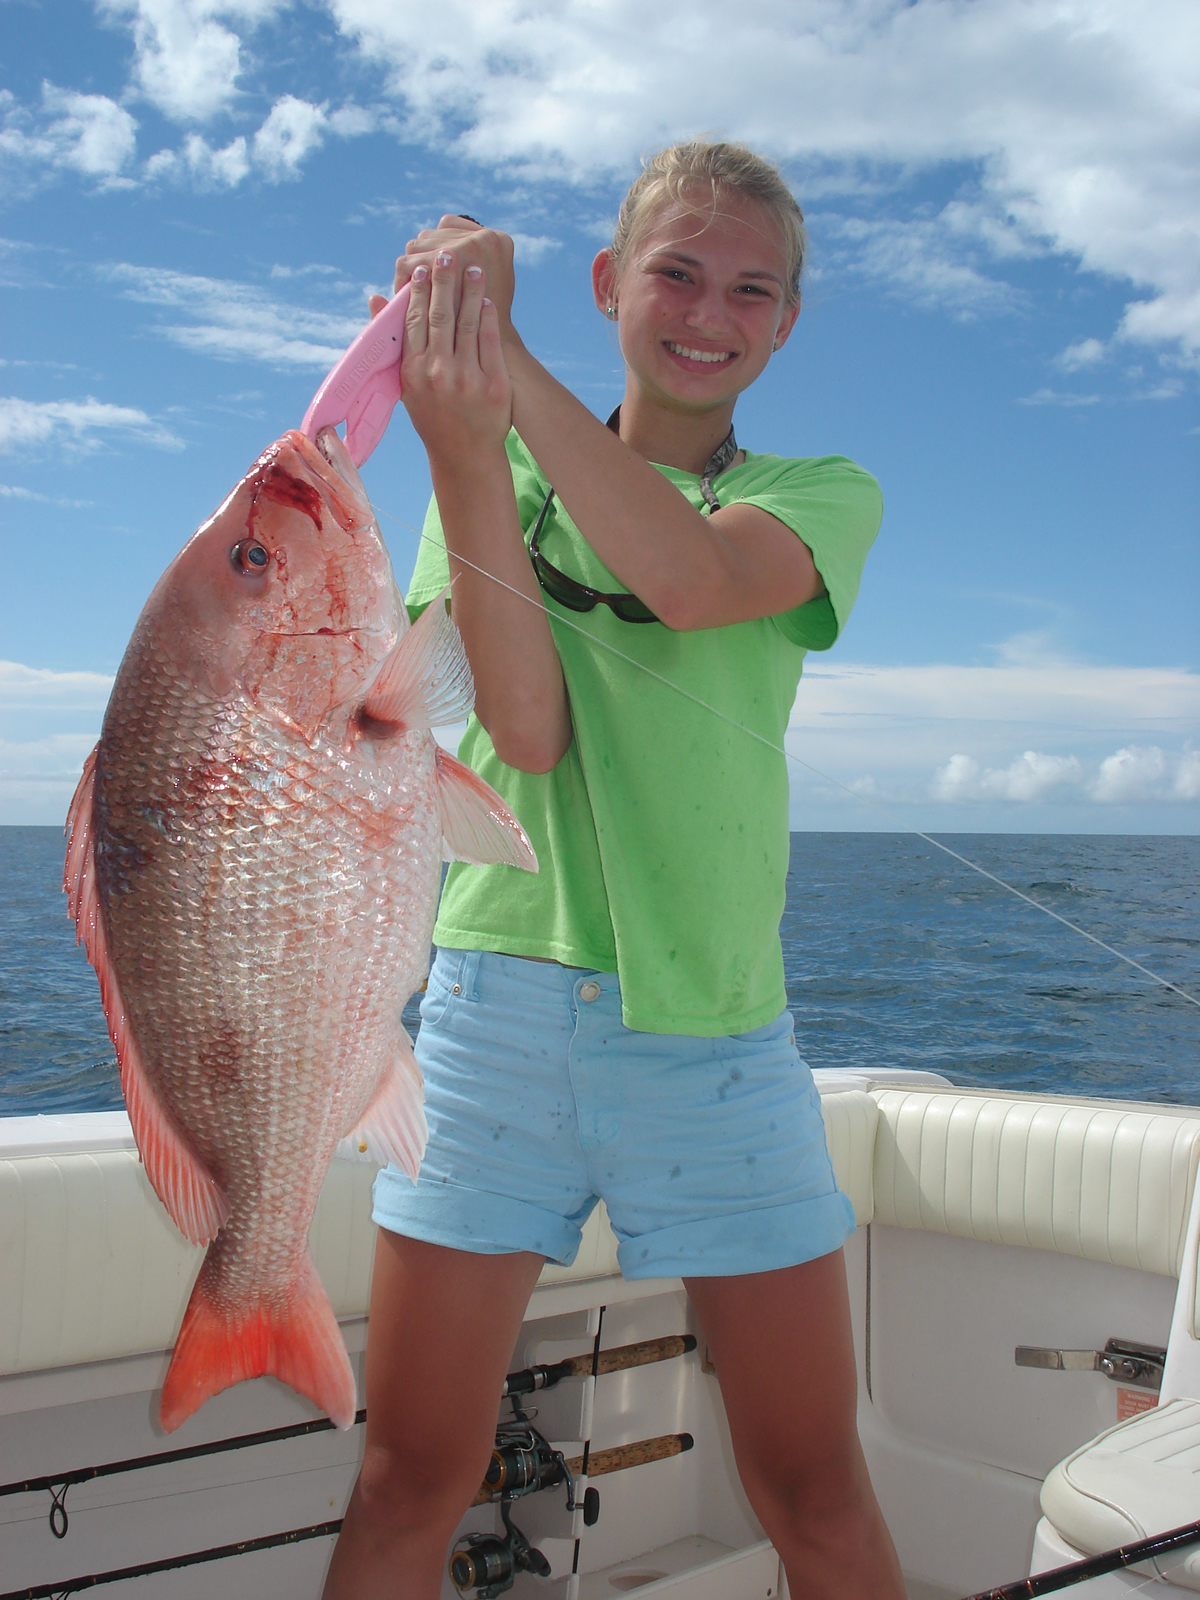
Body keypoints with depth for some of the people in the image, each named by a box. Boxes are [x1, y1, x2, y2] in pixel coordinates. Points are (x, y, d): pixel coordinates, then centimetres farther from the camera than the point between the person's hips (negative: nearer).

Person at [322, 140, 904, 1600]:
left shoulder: (821, 493, 9)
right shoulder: (504, 476, 9)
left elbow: (691, 577, -16)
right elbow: (526, 730, -9)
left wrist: (501, 349, -19)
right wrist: (463, 447, -19)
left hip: (716, 1027, 1)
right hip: (502, 1000, 0)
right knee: (411, 1483, 5)